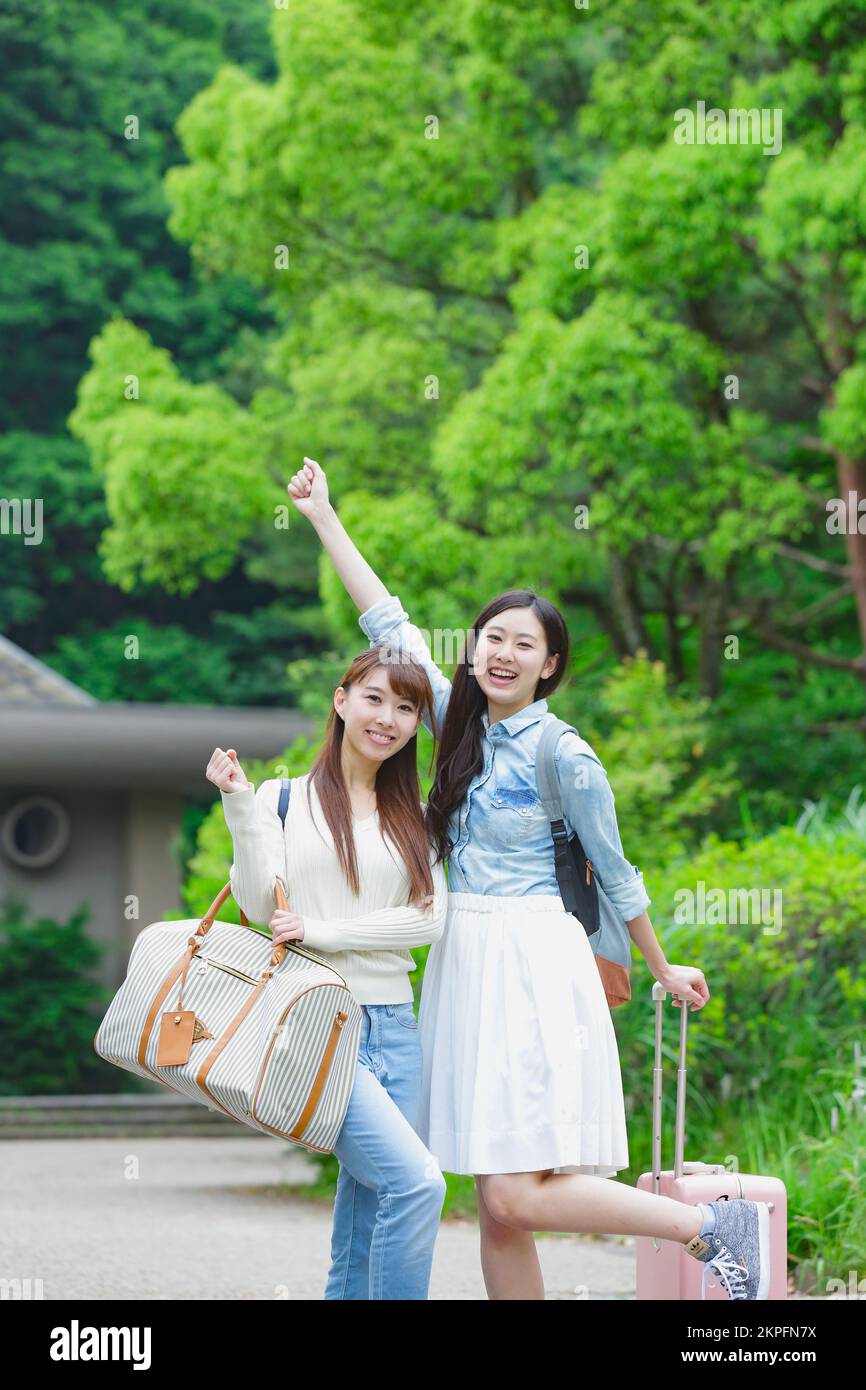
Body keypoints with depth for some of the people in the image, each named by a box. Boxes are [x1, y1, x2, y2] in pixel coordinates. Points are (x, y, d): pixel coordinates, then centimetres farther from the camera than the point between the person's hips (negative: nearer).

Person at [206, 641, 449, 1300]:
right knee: (417, 1181, -21)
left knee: (368, 1214, 3)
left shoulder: (414, 818, 15)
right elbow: (263, 905, -4)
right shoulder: (285, 799, 5)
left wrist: (325, 931, -9)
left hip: (394, 1027, 5)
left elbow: (431, 919, 2)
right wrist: (240, 805, -13)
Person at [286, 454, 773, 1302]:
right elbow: (389, 625, 15)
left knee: (519, 1196, -16)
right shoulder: (460, 722, 9)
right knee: (498, 1209, 3)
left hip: (532, 967, -7)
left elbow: (614, 872, 2)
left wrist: (662, 969, 14)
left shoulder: (565, 759, -8)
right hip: (463, 962, 7)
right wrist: (323, 519, 17)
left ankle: (720, 1229, -3)